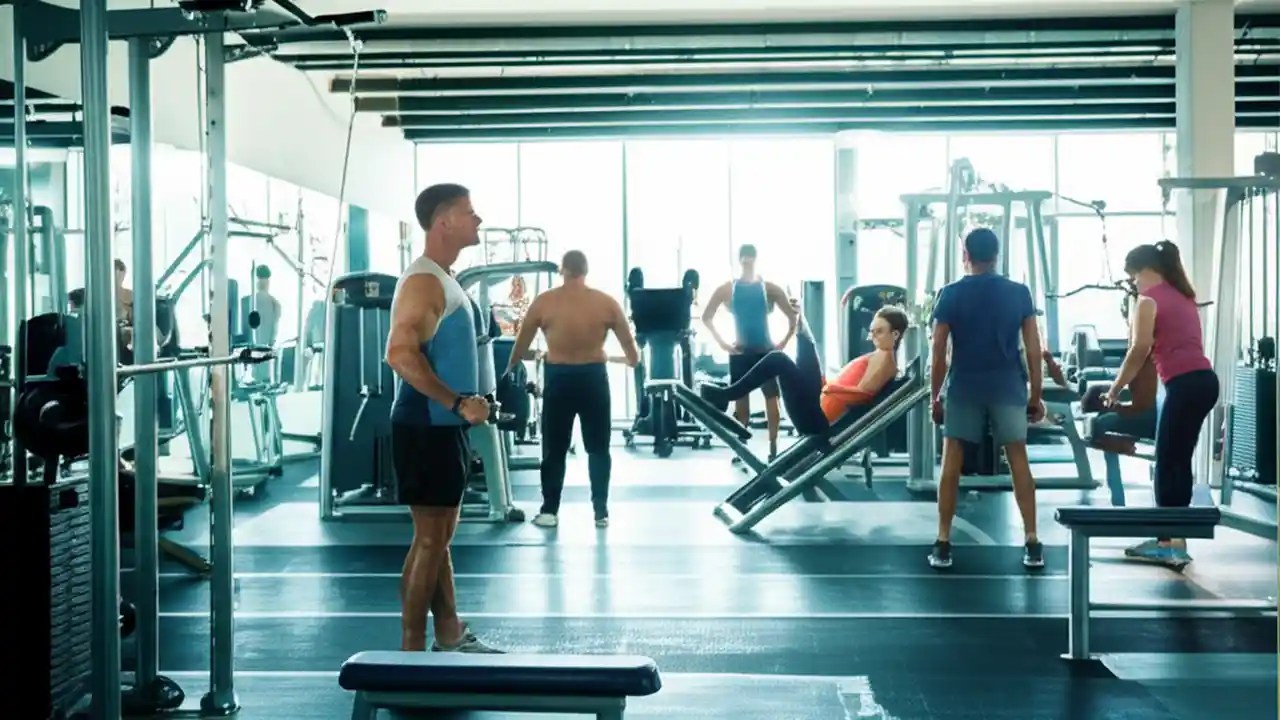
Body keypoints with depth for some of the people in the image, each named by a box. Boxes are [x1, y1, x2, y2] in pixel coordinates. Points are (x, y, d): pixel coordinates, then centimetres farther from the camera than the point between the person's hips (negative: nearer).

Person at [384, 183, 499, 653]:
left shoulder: (443, 279, 16)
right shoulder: (424, 281, -16)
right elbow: (401, 354, -27)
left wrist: (461, 407, 20)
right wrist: (458, 403, -26)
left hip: (443, 426, 10)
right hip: (426, 427, -10)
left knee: (441, 535, 15)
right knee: (429, 538, -5)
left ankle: (450, 637, 24)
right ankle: (412, 652, 3)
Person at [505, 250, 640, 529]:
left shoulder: (543, 302, -3)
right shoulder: (606, 302, -2)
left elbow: (522, 342, 6)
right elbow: (629, 343, 7)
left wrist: (510, 368, 24)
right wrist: (634, 361, 29)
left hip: (558, 378, 0)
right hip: (593, 377, 1)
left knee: (554, 449, 9)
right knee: (598, 448, 10)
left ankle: (549, 511, 13)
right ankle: (601, 512, 10)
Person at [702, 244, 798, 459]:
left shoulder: (770, 289, 0)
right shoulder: (727, 289, 1)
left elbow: (792, 316, 3)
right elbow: (707, 317, 6)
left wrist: (783, 343, -4)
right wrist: (722, 343, 0)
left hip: (766, 352, 0)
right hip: (740, 353, 0)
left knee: (772, 399, -5)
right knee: (741, 400, 3)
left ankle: (773, 447, 2)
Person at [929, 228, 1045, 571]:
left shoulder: (950, 294, -3)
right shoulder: (1019, 293, 1)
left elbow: (939, 353, -4)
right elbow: (1033, 350, 1)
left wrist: (936, 396, 6)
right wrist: (1036, 396, 9)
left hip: (963, 388, -1)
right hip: (1008, 388, 1)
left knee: (951, 463, 5)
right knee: (1018, 461, 7)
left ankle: (943, 545, 5)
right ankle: (1032, 544, 6)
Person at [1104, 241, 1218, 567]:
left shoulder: (1149, 298, -2)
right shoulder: (1182, 296, 22)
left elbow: (1140, 349, -8)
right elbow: (1181, 342, 15)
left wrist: (1116, 387, 2)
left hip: (1185, 384, -8)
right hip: (1203, 380, 8)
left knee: (1168, 464, -3)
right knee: (1177, 462, 13)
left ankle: (1170, 543, -2)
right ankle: (1172, 538, 18)